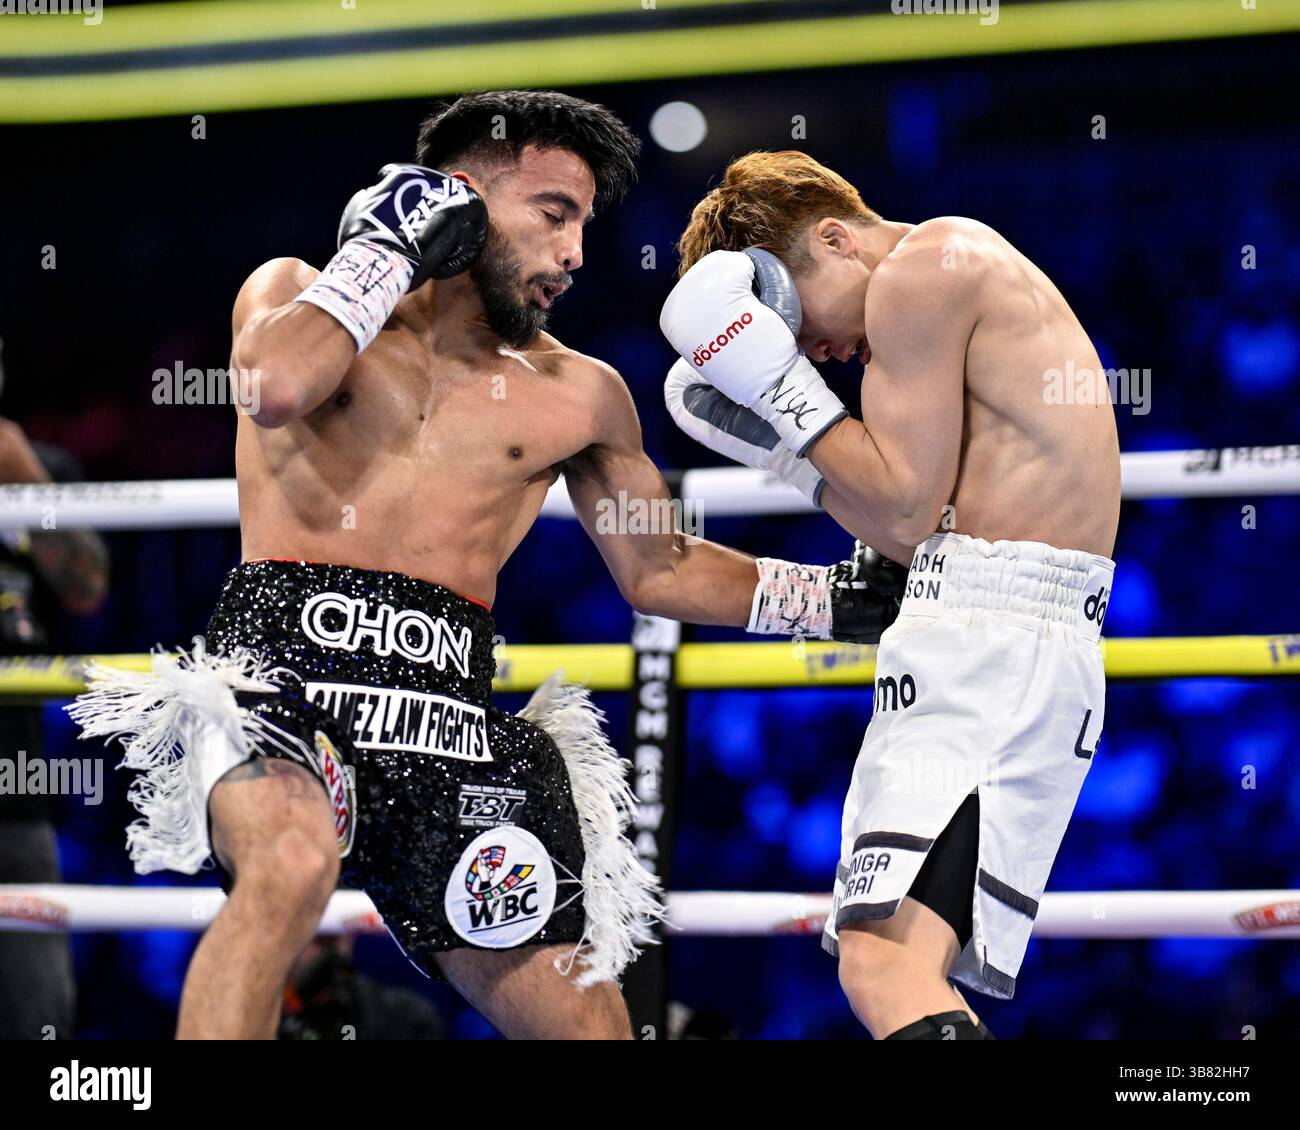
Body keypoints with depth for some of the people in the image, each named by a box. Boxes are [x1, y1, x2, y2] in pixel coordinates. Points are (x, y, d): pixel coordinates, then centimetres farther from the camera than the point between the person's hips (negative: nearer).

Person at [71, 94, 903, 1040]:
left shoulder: (580, 396, 19)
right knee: (294, 857, -38)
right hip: (284, 655, -4)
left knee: (586, 1023, -2)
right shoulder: (297, 295, 12)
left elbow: (659, 569, 31)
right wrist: (393, 248, 0)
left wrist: (833, 601, 22)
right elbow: (280, 387, -12)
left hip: (450, 720, 4)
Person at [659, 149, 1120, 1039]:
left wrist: (781, 381, -2)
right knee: (923, 979, 9)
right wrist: (777, 431, 20)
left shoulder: (922, 269, -4)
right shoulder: (971, 268, 26)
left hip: (986, 636, -11)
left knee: (885, 966, -23)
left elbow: (906, 511, -9)